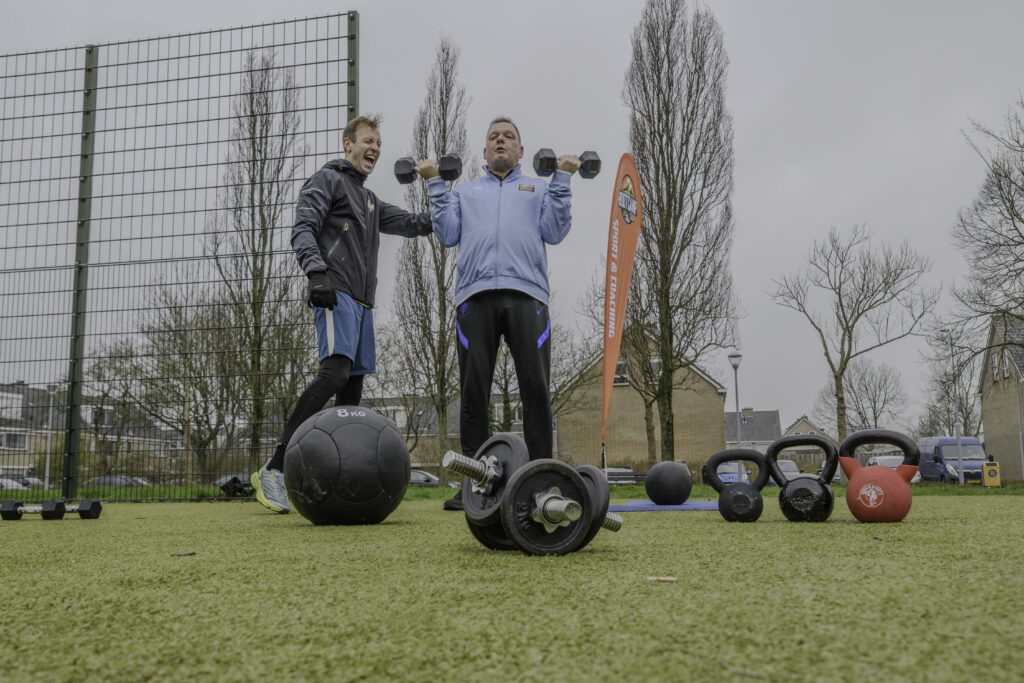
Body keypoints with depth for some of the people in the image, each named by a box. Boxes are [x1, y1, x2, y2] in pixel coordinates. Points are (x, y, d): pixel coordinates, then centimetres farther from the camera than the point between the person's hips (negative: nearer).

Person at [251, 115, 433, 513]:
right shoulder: (327, 180, 5)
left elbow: (411, 225, 32)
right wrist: (316, 271, -25)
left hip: (361, 301, 9)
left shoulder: (369, 200, 30)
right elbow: (303, 230, -8)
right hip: (335, 294, -9)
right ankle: (274, 469, -26)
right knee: (335, 372, -25)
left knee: (353, 384, 3)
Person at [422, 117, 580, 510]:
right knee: (473, 390, -2)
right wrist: (435, 183, 12)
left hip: (526, 294, -1)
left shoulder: (539, 189, 24)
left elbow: (555, 232, 8)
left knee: (535, 388, -7)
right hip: (475, 296, 1)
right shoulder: (465, 192, 27)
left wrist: (563, 179, 5)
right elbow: (448, 234, 12)